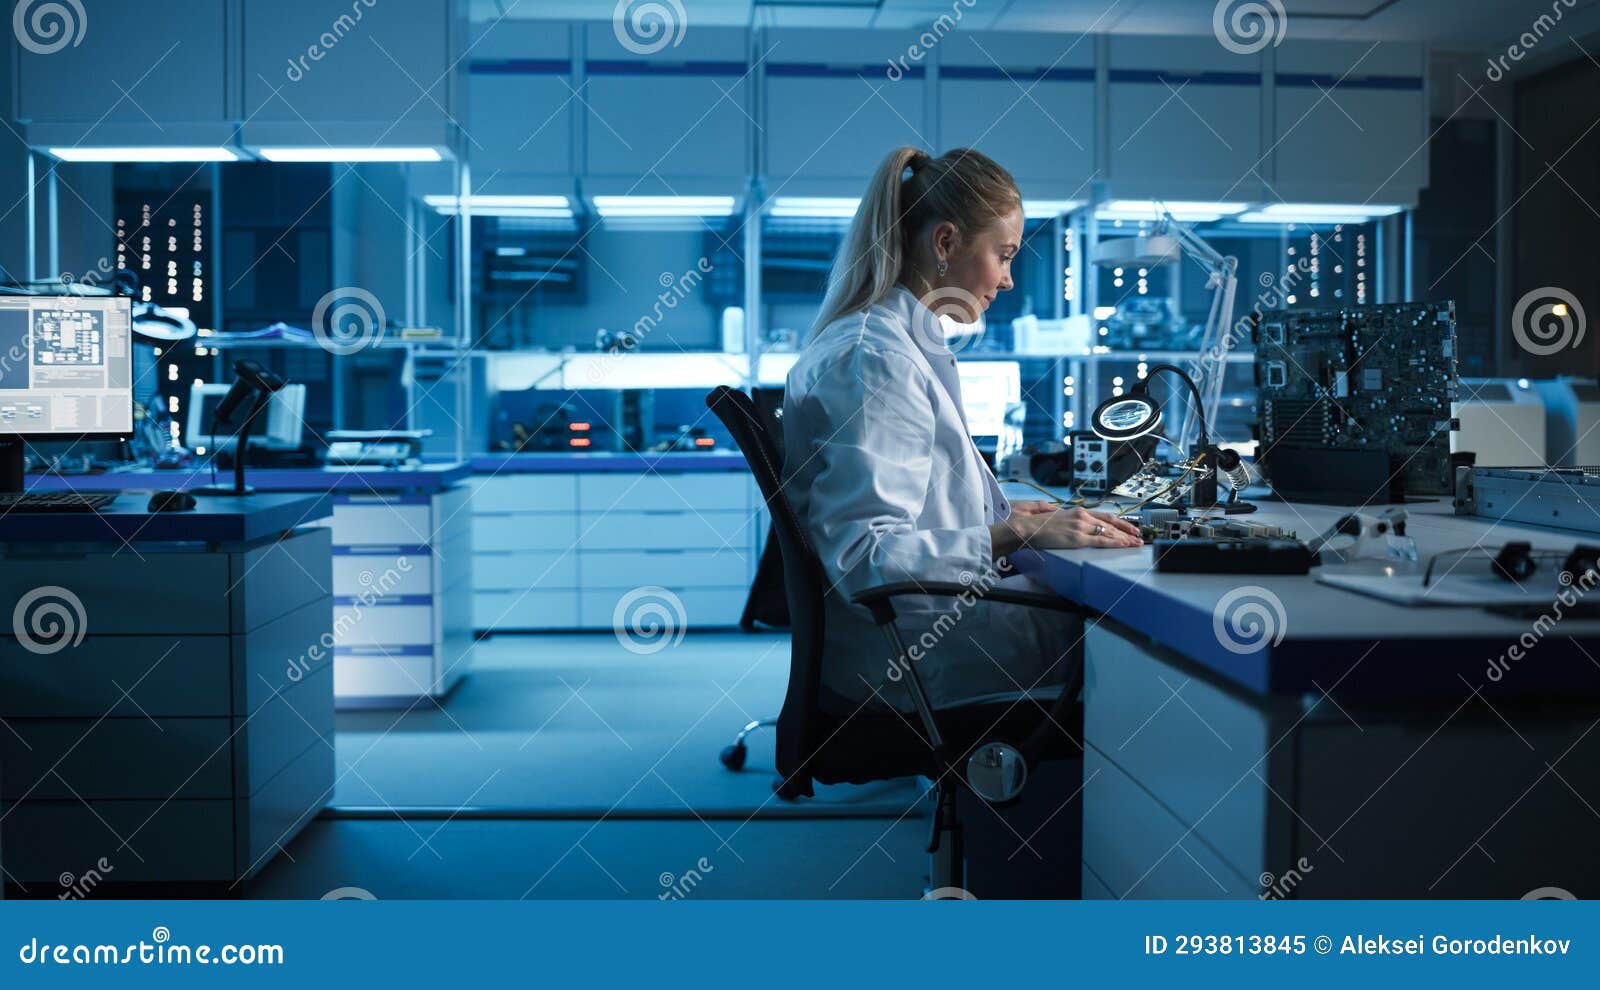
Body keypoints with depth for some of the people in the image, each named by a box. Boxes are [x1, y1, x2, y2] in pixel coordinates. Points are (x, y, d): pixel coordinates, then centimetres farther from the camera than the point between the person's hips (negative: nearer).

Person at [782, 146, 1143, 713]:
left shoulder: (905, 343, 14)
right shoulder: (875, 358, -18)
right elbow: (865, 557, -24)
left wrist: (1002, 515, 12)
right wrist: (1014, 533, -22)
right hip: (903, 654, -10)